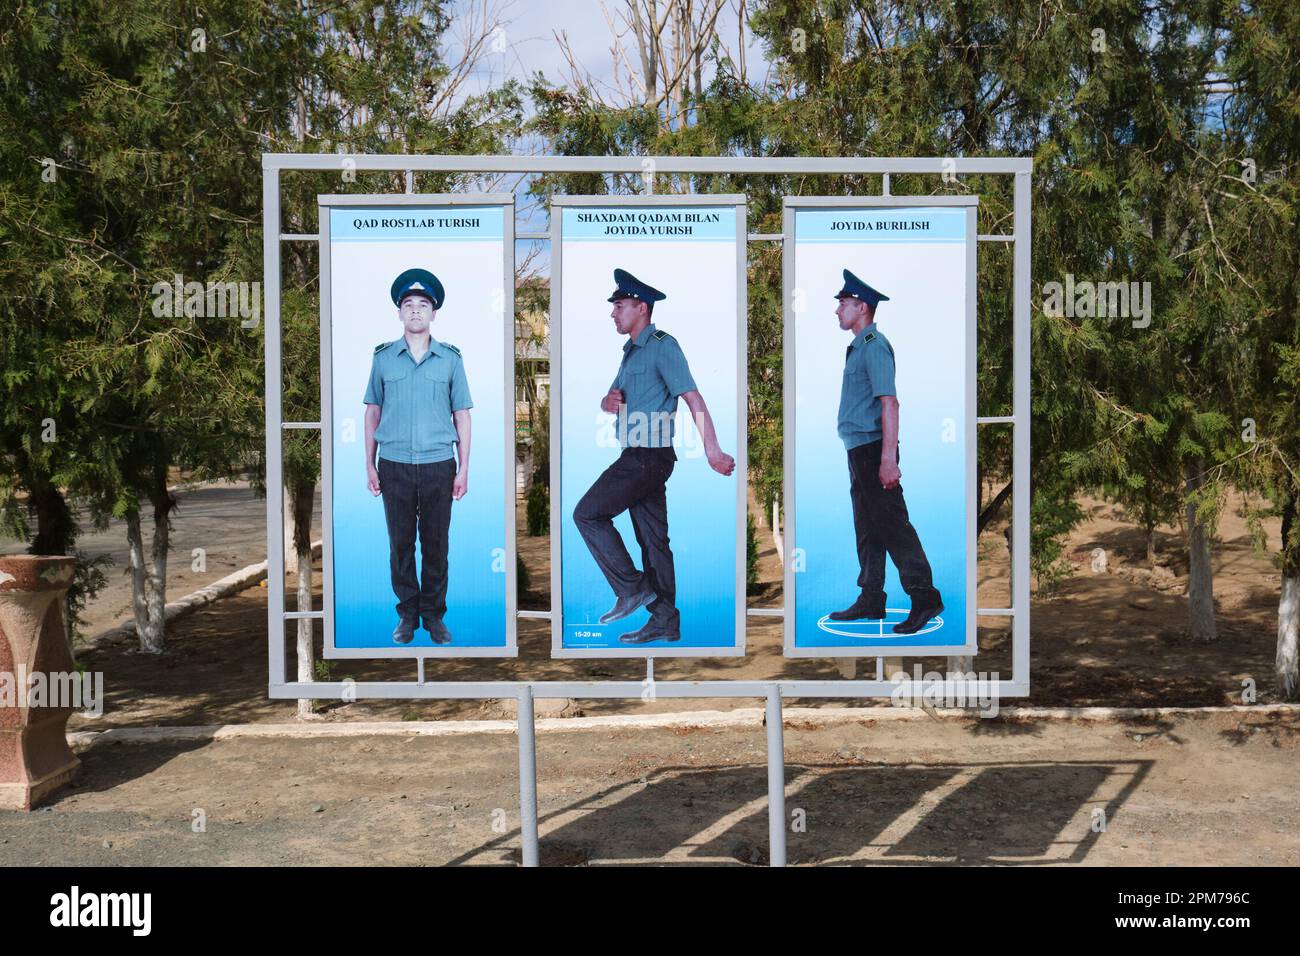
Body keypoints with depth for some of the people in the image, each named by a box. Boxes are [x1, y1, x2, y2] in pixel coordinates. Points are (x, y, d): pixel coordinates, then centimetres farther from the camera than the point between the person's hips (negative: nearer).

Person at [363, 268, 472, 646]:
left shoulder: (450, 358, 4)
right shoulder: (383, 357, 5)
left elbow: (462, 414, 6)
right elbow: (373, 411, 10)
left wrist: (464, 468, 2)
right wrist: (370, 465, 6)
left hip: (439, 465, 0)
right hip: (394, 465, 0)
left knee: (436, 544, 5)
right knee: (401, 543, 6)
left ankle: (434, 615, 15)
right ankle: (407, 614, 16)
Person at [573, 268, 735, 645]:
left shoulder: (662, 346, -10)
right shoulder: (632, 352, 20)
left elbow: (693, 398, -19)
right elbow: (611, 399, 24)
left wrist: (712, 452, -25)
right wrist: (609, 400, -2)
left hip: (648, 456, -9)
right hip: (638, 457, 9)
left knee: (588, 514, -6)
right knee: (653, 538, 8)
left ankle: (631, 588, -2)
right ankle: (665, 623, 11)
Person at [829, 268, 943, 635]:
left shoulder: (874, 346, -13)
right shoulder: (858, 347, 17)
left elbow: (889, 403, -21)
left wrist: (888, 459, -26)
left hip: (872, 449, -10)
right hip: (858, 451, 10)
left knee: (891, 524, -9)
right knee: (867, 527, 12)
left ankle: (924, 596, -6)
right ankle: (870, 601, 19)